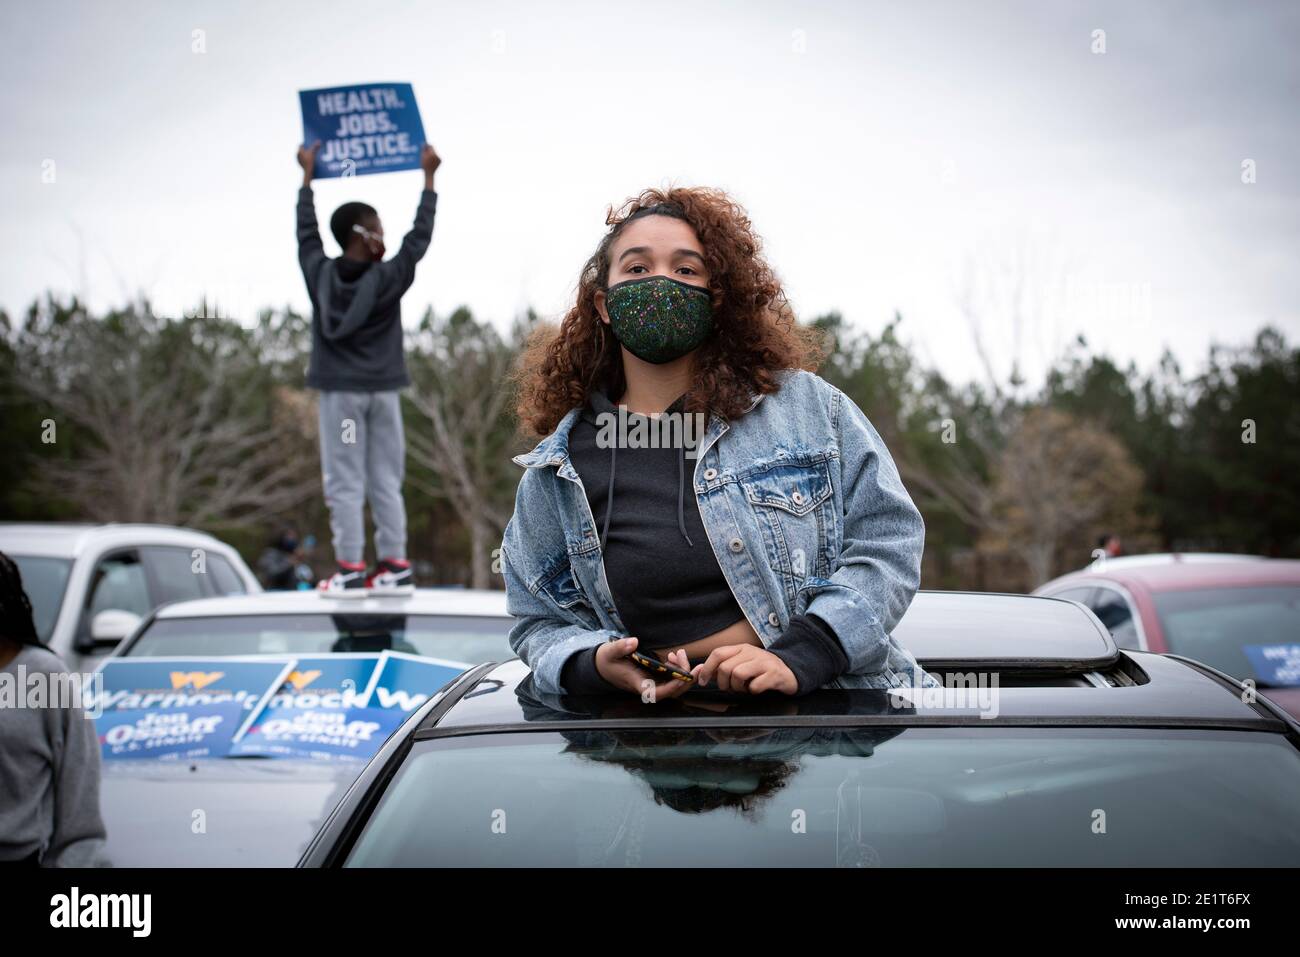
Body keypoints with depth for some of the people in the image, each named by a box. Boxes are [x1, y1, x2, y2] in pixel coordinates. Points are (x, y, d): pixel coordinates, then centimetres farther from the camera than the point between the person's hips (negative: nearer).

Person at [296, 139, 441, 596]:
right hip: (383, 390, 0)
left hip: (339, 390, 0)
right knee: (386, 482, 6)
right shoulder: (388, 277, -6)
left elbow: (306, 232, 14)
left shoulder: (320, 274, -2)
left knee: (345, 483, 0)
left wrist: (308, 173, 25)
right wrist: (428, 177, 11)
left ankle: (350, 570, -3)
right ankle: (395, 566, 6)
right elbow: (420, 236, 3)